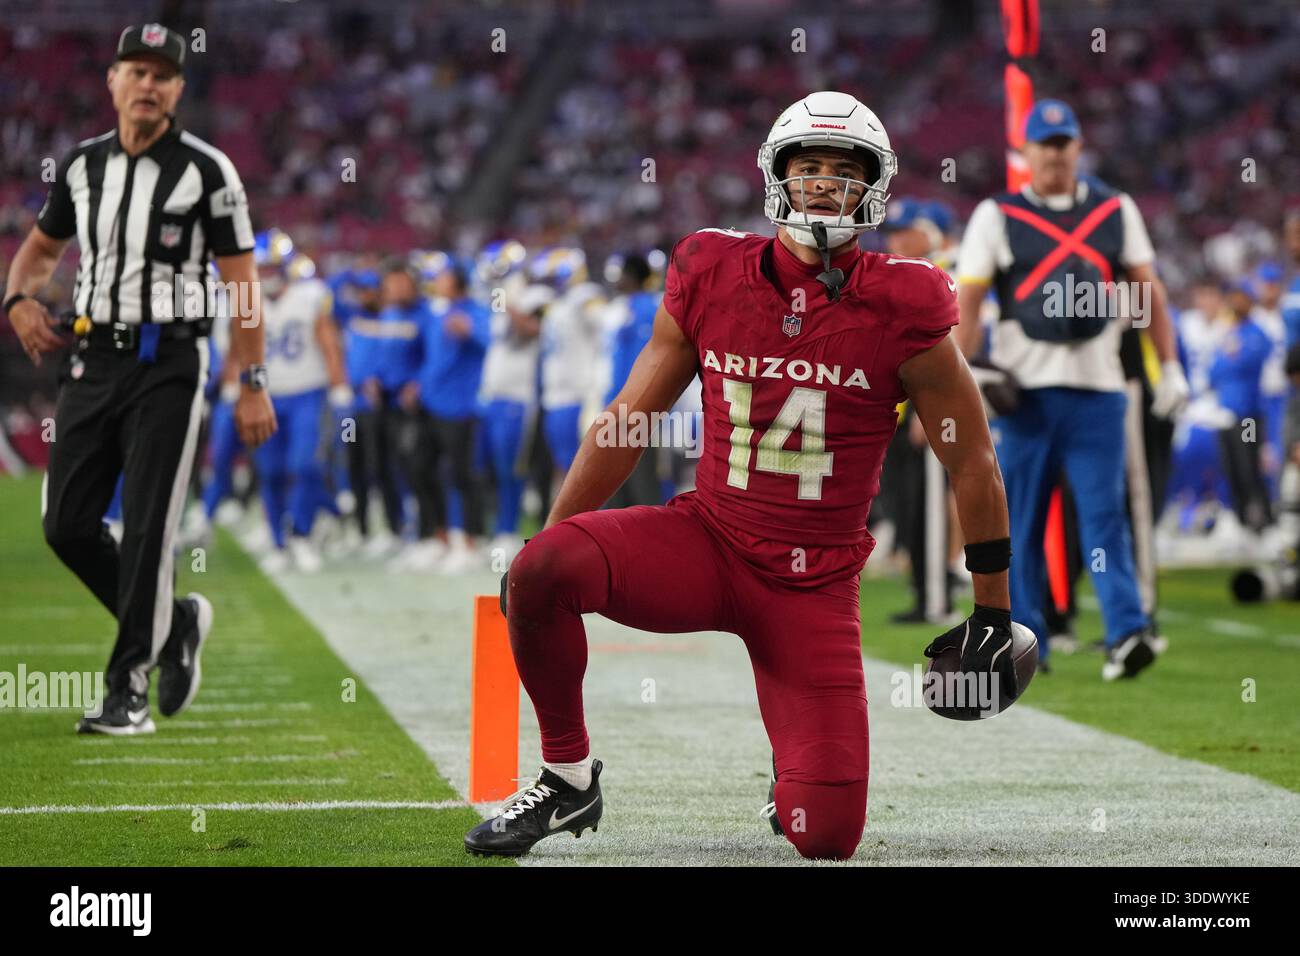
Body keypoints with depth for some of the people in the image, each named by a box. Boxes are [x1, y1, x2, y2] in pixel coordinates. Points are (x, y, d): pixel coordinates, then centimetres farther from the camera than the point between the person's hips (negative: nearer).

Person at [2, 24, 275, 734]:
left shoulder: (206, 171, -5)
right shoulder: (82, 165, 9)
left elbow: (242, 281, -5)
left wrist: (253, 385, -10)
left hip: (167, 368, -5)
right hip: (92, 361, 5)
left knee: (147, 531, -7)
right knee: (66, 524, 2)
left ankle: (129, 691, -1)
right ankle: (174, 622, 24)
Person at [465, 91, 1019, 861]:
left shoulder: (899, 312, -8)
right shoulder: (712, 278, -1)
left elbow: (975, 466, 2)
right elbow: (627, 423, 8)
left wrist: (993, 615, 5)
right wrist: (542, 543, 7)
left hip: (816, 585, -1)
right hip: (709, 538, 1)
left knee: (826, 839, -10)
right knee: (543, 570, -29)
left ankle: (797, 778, 30)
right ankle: (568, 779, -6)